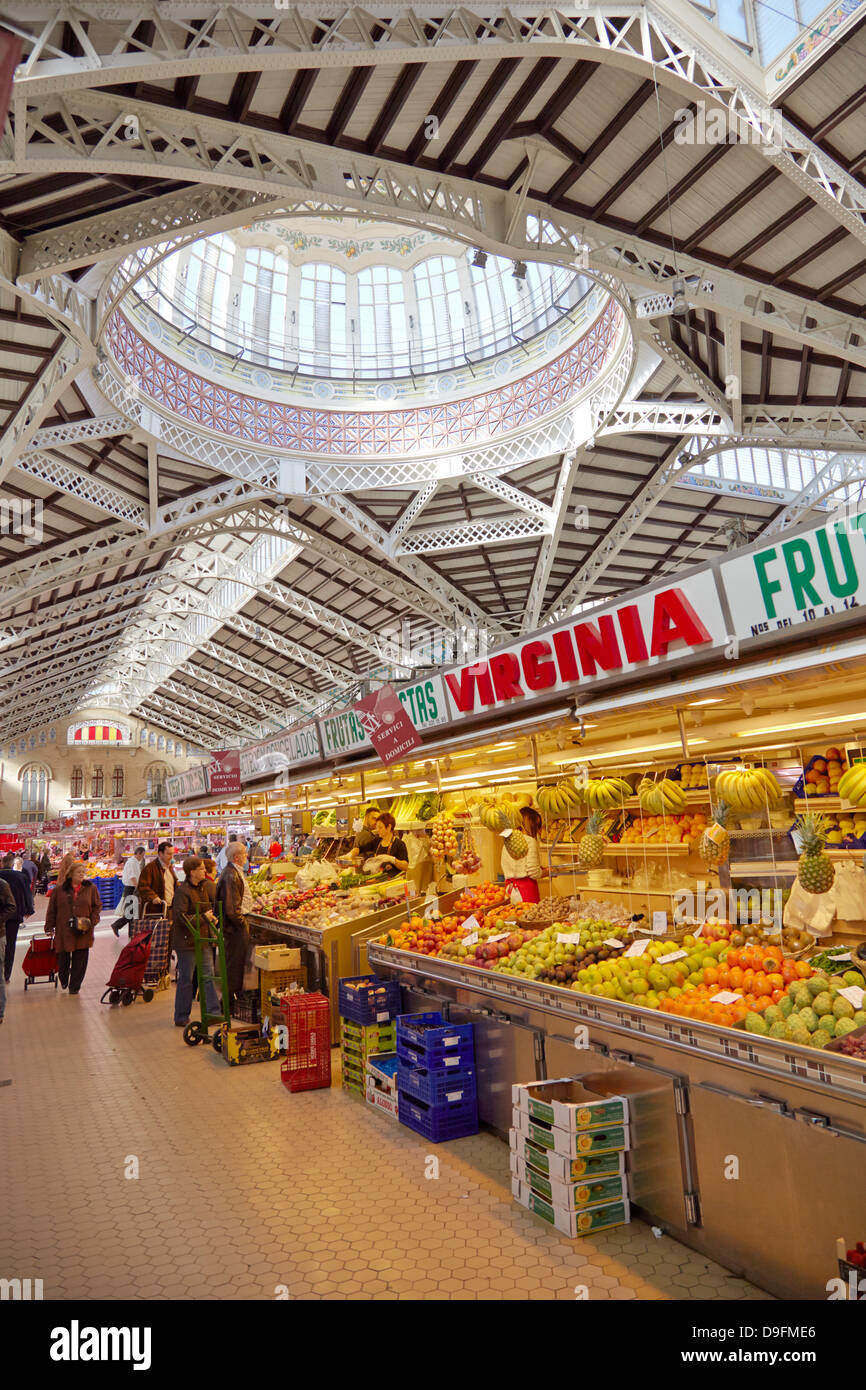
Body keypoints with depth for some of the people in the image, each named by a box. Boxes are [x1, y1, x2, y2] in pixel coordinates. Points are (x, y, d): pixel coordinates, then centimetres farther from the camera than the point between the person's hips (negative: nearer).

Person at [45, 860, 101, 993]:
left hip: (83, 932, 0)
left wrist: (91, 922, -5)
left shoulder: (91, 888, 3)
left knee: (80, 960, 2)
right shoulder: (59, 889, 2)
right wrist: (49, 927, 4)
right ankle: (63, 981, 36)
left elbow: (96, 907, 8)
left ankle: (74, 986, 17)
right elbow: (52, 910, 7)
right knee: (63, 958, 7)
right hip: (63, 931, 0)